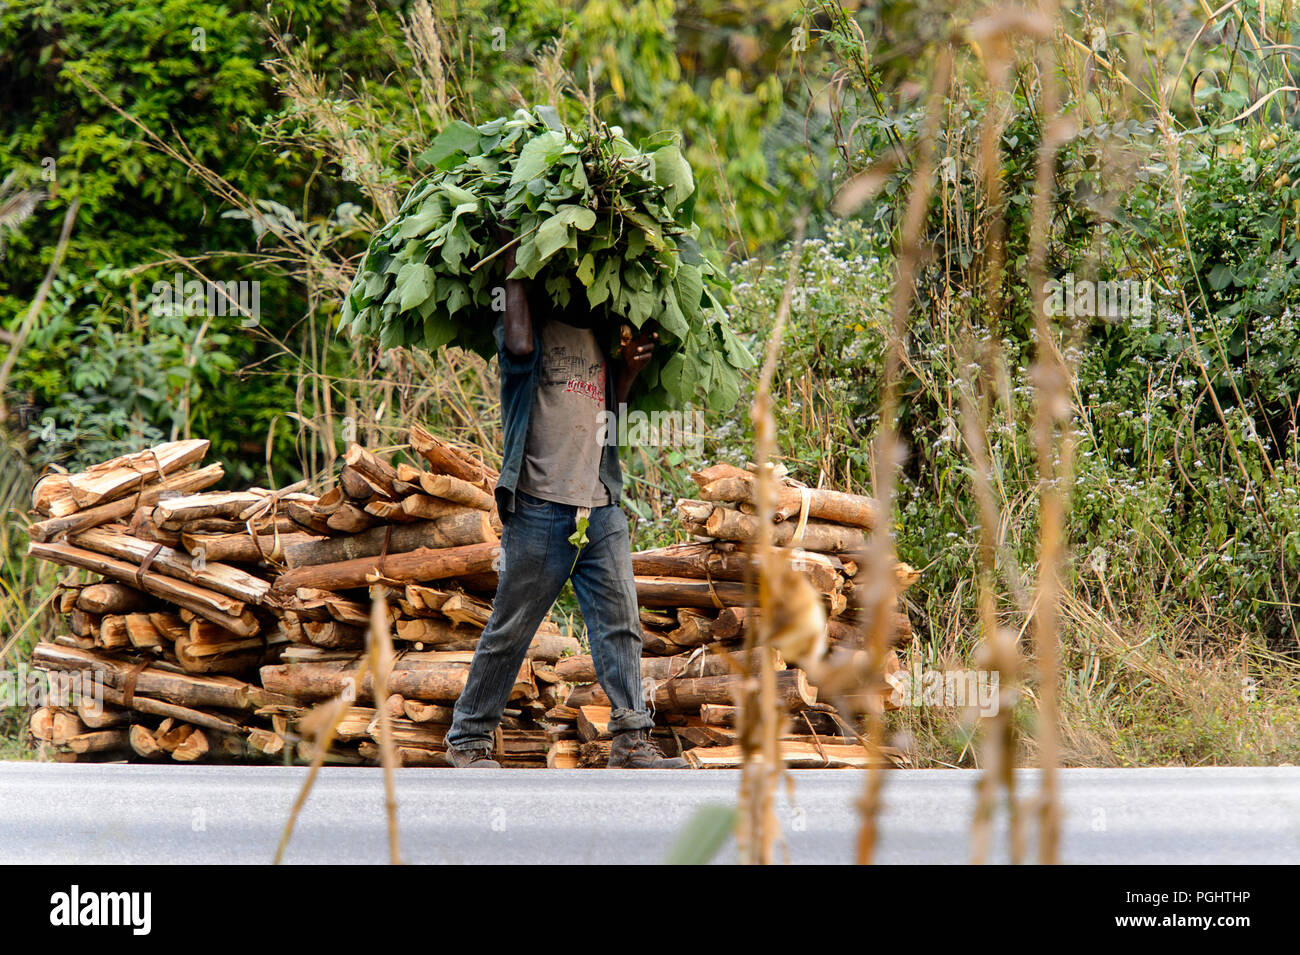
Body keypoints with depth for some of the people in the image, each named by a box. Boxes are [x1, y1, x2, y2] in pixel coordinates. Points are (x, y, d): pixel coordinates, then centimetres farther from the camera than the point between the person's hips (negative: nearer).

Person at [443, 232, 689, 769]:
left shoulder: (601, 336, 19)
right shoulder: (535, 328, 0)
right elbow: (519, 344, -23)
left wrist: (630, 368, 5)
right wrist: (514, 271, -13)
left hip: (602, 507, 6)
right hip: (540, 504, -6)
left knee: (619, 623, -1)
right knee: (510, 629, 0)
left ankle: (632, 738, 0)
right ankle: (469, 738, 9)